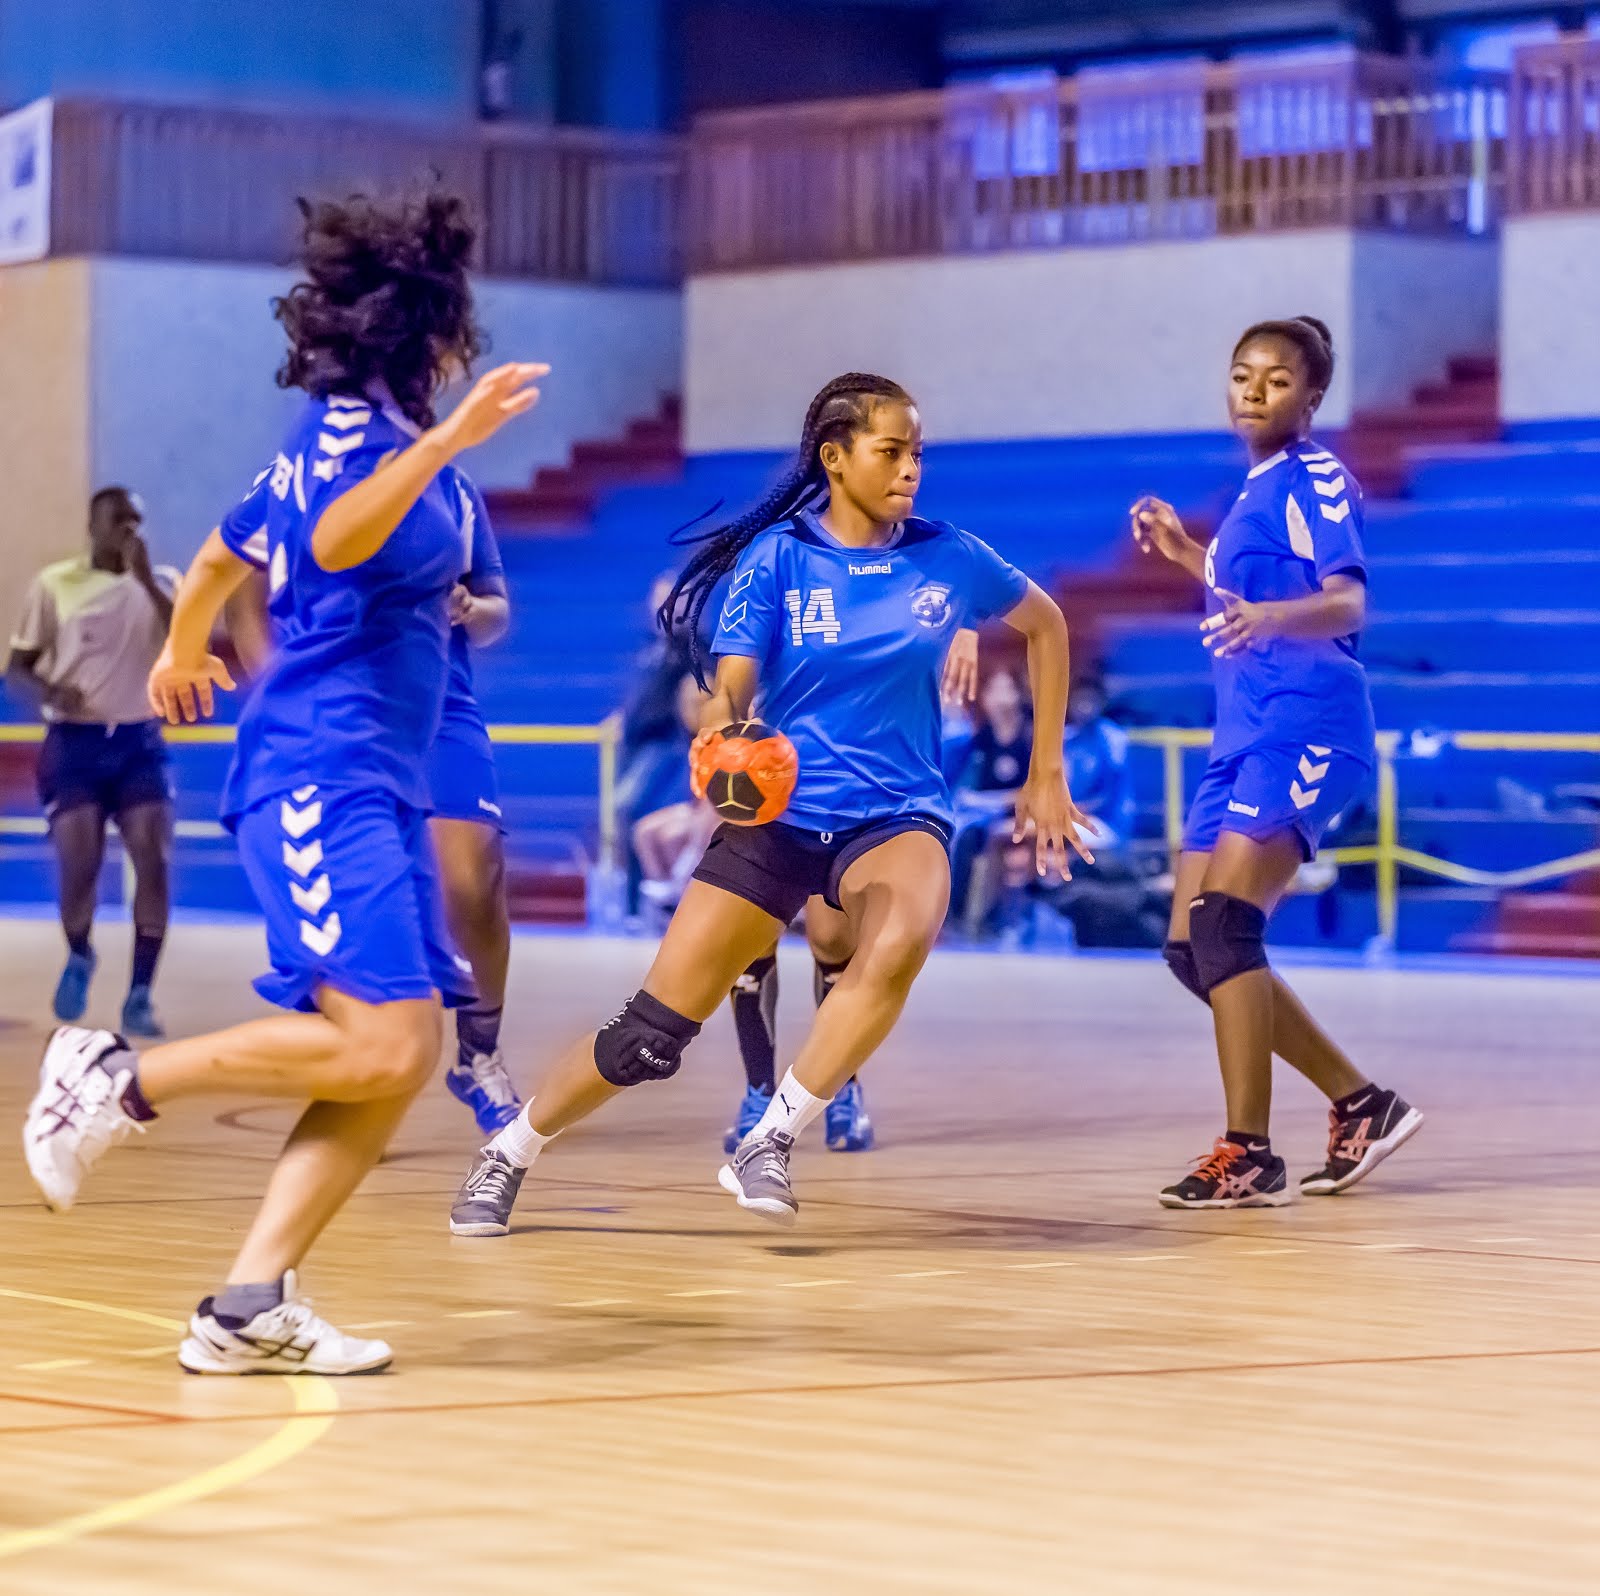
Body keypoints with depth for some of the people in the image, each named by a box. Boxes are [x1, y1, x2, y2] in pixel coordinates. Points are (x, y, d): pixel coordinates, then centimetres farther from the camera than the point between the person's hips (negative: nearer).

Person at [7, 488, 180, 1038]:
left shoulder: (162, 582, 4)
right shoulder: (54, 584, -1)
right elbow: (17, 668, 2)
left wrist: (145, 578, -19)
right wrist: (48, 692, -21)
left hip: (139, 742, 1)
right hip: (75, 743, -1)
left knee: (154, 861, -13)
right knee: (78, 865, -9)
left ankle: (139, 995, -6)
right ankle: (79, 959, 23)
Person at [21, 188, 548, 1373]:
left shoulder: (361, 430, 18)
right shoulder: (351, 420, -9)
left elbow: (227, 556, 31)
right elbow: (333, 543, -30)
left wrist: (183, 651, 48)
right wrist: (445, 441, -36)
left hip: (376, 782, 10)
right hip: (322, 773, -10)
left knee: (408, 1053, 0)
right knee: (375, 1044, -20)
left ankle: (249, 1310, -3)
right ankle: (117, 1080, -6)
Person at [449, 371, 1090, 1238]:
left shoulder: (948, 558, -1)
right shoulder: (777, 557, -6)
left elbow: (1045, 624, 18)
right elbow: (728, 694, -11)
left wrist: (1047, 771, 17)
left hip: (895, 815, 1)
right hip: (777, 810, -1)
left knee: (898, 944, -36)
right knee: (651, 1035, -3)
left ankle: (768, 1142, -22)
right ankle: (508, 1152, 22)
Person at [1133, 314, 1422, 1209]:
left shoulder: (1316, 479, -7)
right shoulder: (1262, 489, 19)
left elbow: (1348, 604, -22)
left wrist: (1269, 615, -40)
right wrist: (1186, 554, 31)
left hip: (1305, 729, -10)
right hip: (1249, 735, 10)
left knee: (1224, 921, -21)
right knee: (1193, 949, 7)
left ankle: (1250, 1156, -20)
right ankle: (1362, 1105, 16)